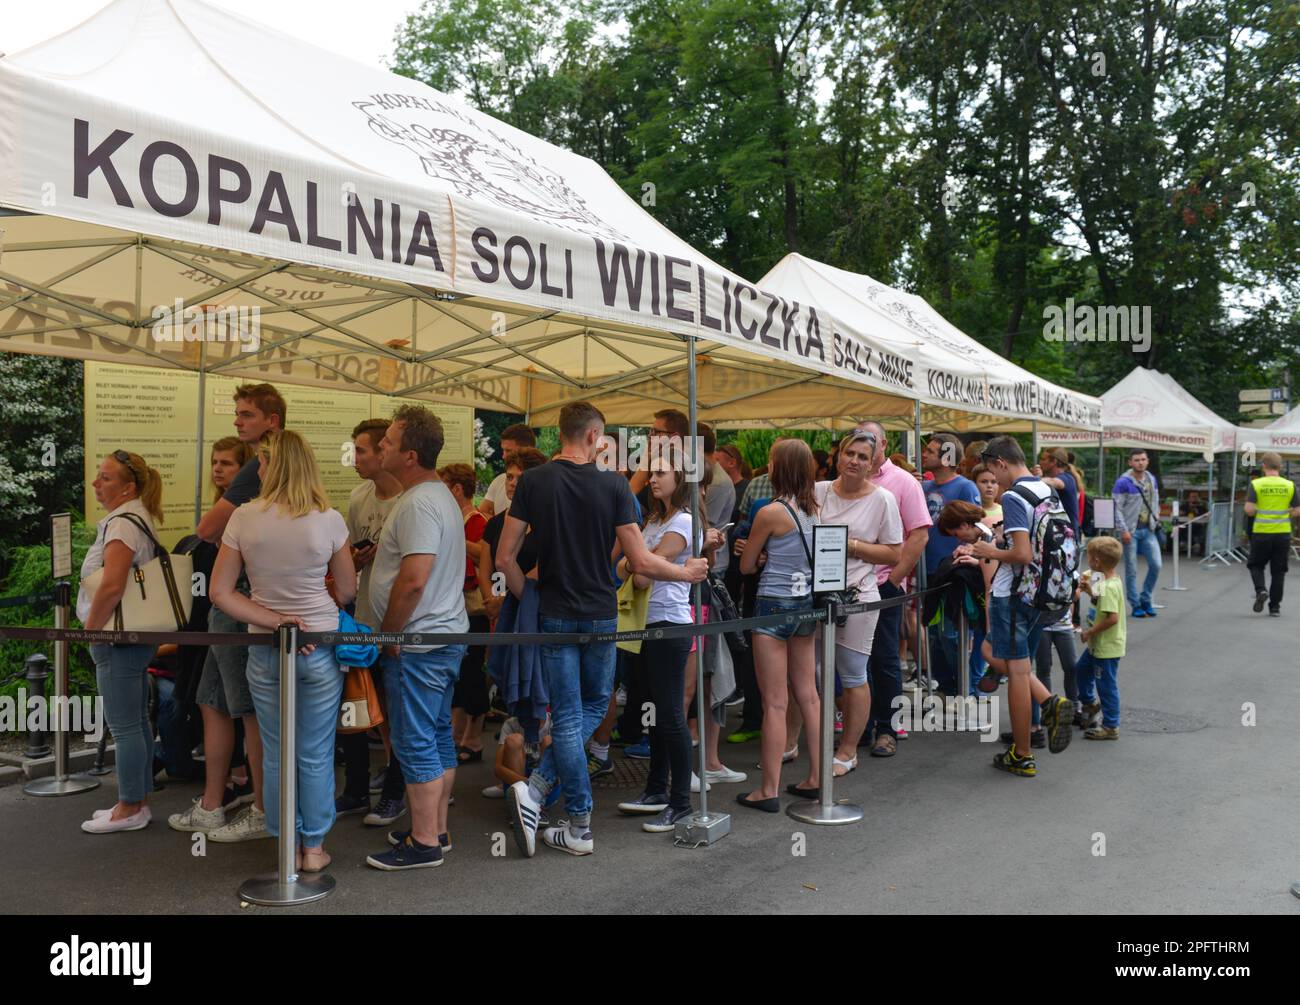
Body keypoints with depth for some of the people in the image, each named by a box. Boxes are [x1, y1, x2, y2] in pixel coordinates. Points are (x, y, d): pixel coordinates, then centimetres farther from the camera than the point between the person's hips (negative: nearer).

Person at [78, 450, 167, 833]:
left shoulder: (123, 524, -18)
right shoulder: (137, 519, 13)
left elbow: (111, 587, -29)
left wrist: (90, 630, -15)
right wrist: (96, 628, 20)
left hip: (118, 642, -10)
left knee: (125, 727, -1)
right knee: (137, 722, 15)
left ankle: (129, 809, 9)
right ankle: (138, 802, 25)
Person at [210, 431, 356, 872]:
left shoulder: (244, 518, -7)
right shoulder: (329, 520, -10)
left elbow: (220, 593, -6)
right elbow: (348, 592, 0)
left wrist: (275, 620, -8)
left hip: (265, 651, 1)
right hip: (321, 648, -1)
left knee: (276, 755, 14)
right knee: (316, 756, 11)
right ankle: (314, 848, 23)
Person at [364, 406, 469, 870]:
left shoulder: (418, 504, -20)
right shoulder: (440, 494, 14)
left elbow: (413, 579, -26)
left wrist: (387, 635, -15)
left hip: (417, 642, -10)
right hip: (446, 636, 10)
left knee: (415, 743, -1)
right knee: (438, 736, 16)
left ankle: (423, 843, 8)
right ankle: (437, 830, 26)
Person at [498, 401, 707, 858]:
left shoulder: (533, 482, -5)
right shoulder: (614, 485, -9)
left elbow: (506, 557, -6)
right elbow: (640, 561, -10)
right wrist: (687, 572, 6)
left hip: (556, 615, 1)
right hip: (601, 614, 0)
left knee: (568, 717, 6)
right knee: (594, 708, 17)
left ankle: (580, 828, 5)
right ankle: (536, 789, 4)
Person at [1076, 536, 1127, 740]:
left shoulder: (1108, 587, -26)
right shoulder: (1112, 581, 4)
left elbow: (1112, 618, -31)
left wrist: (1090, 632, -23)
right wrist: (1090, 589, 9)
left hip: (1107, 647, -10)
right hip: (1098, 644, 10)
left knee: (1106, 685, 1)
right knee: (1081, 669, 26)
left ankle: (1110, 727, 13)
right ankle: (1090, 702, 45)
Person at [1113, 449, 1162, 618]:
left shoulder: (1152, 479, 9)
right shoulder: (1123, 482, -10)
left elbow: (1155, 503, 19)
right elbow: (1116, 508, -12)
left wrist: (1156, 522, 11)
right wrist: (1123, 530, -16)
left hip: (1149, 529, 5)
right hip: (1131, 531, -5)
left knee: (1156, 565, -1)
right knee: (1131, 570, 1)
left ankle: (1145, 599, 16)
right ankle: (1136, 605, 11)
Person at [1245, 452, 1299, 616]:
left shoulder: (1256, 484, -7)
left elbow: (1249, 510, -14)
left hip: (1261, 533, -2)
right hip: (1283, 534, 2)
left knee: (1256, 565, 16)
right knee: (1278, 571, 10)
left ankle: (1260, 590, -10)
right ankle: (1274, 607, 13)